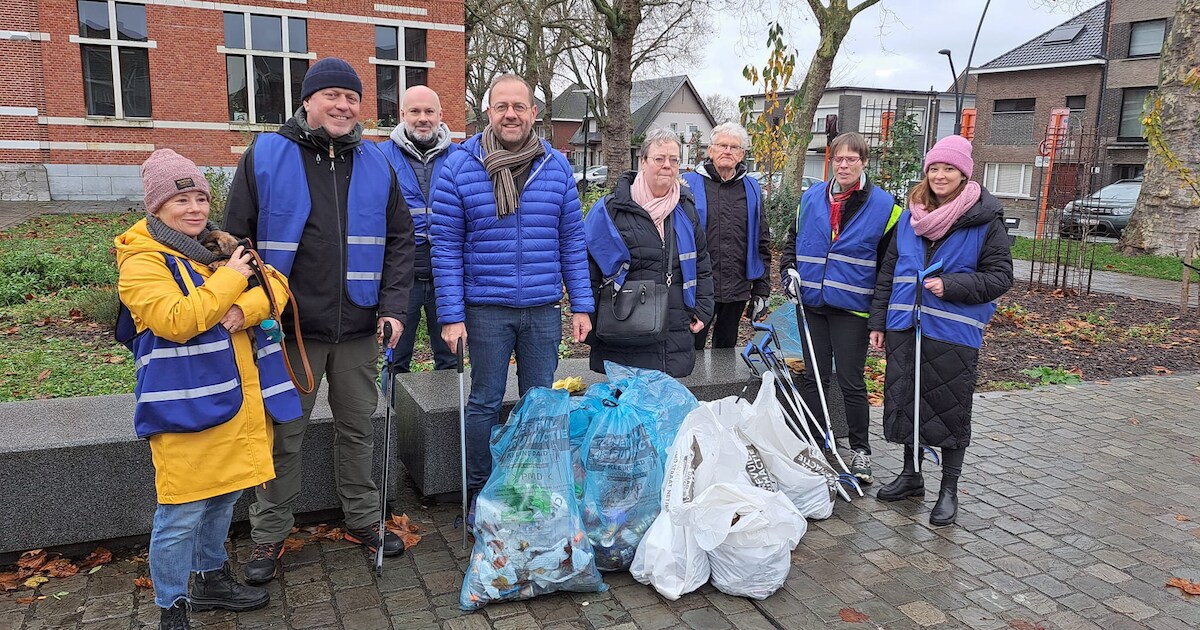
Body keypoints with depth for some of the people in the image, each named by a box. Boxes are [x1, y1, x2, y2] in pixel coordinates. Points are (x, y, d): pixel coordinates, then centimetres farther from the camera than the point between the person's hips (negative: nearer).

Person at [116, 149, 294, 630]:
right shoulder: (142, 261, -8)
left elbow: (276, 286, 4)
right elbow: (175, 322, -22)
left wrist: (245, 309, -16)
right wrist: (230, 279, -17)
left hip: (236, 398, 7)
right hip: (186, 405, -7)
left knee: (223, 498, 19)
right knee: (181, 513, 0)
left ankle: (212, 578, 37)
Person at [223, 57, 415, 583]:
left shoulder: (375, 165, 7)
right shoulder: (265, 157, -2)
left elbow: (400, 239, 8)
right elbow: (235, 239, -2)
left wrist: (393, 306, -2)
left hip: (357, 328, 3)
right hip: (289, 328, -2)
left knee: (358, 427, 14)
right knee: (283, 435, 8)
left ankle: (362, 519, 31)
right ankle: (268, 535, 25)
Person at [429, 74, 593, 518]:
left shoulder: (557, 167, 4)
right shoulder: (459, 168, -3)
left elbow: (572, 240, 7)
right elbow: (446, 247, -4)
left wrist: (581, 305, 3)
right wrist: (451, 315, -9)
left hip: (544, 309, 2)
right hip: (486, 309, -2)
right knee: (485, 402, 8)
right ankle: (479, 493, 24)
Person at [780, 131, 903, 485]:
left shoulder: (883, 205, -3)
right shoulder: (811, 198, 7)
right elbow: (794, 239, 20)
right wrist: (789, 271, 3)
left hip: (852, 309, -4)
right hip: (812, 303, 4)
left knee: (851, 383, 2)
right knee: (814, 377, 12)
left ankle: (860, 451, 18)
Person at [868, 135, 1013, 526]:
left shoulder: (985, 220, -6)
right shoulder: (910, 216, 8)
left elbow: (1000, 277, -6)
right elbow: (889, 272, 12)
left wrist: (950, 285, -20)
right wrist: (878, 321, 10)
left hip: (954, 333, -5)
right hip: (904, 327, 5)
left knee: (950, 410, 4)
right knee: (906, 402, 14)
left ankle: (949, 490, 20)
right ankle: (911, 476, 32)